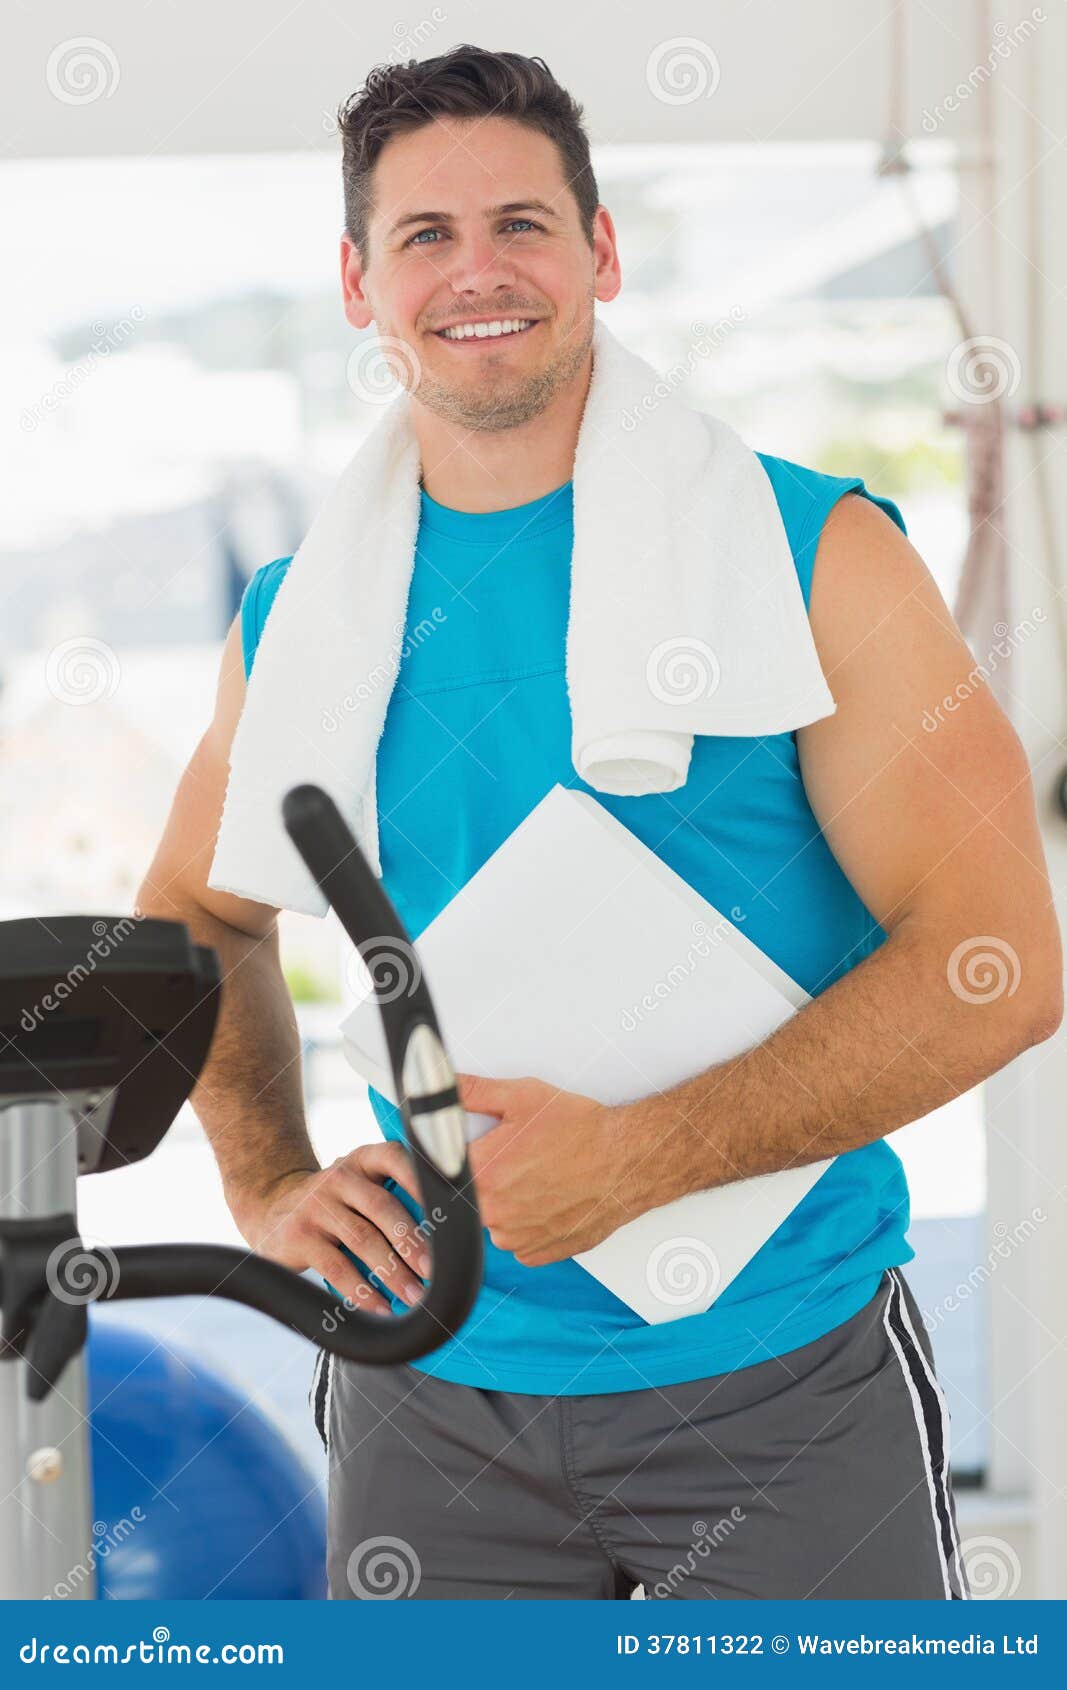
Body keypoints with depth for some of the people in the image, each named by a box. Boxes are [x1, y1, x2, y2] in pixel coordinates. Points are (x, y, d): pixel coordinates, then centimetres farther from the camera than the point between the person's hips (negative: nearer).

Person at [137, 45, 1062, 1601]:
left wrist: (639, 1156, -19)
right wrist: (271, 1187, 5)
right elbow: (200, 910, 22)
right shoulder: (292, 623, 3)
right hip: (435, 1385, 3)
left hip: (783, 1386, -3)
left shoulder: (814, 552, -7)